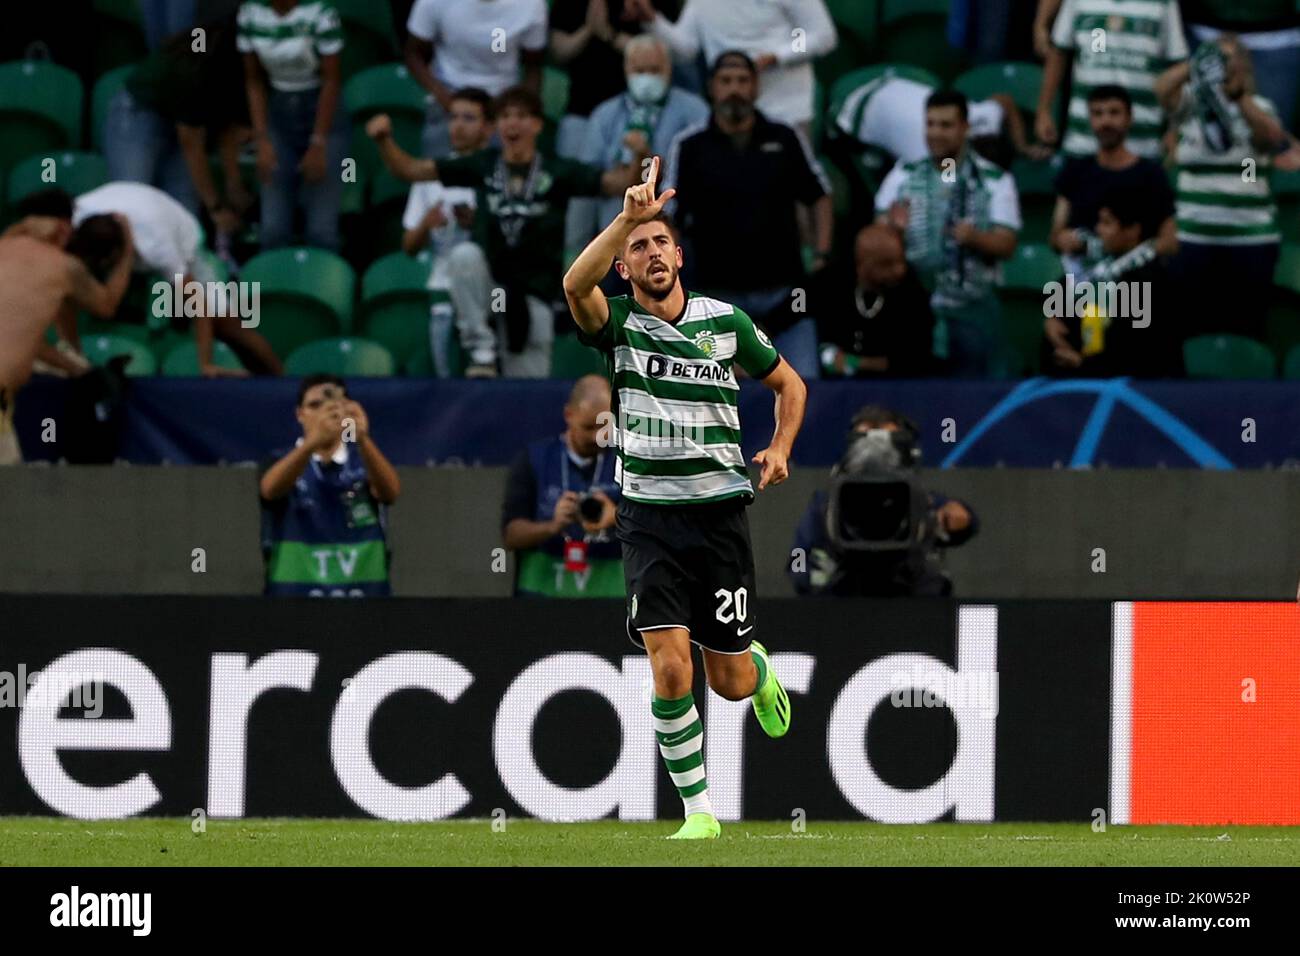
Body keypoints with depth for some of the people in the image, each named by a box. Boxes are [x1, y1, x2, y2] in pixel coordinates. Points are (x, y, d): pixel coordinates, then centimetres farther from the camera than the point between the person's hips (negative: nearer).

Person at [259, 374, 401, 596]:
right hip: (294, 593, -1)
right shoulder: (282, 463, 3)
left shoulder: (366, 462, 6)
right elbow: (270, 489, -22)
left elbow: (390, 491, -17)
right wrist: (312, 442, -42)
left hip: (364, 593, 1)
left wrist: (362, 440, -38)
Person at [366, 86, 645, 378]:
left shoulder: (556, 171, -3)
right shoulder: (483, 165, 1)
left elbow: (619, 183, -9)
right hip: (488, 282, 1)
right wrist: (384, 140, -15)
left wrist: (638, 158, -29)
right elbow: (410, 170, 2)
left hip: (534, 293, -1)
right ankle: (481, 349, -18)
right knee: (464, 254, -32)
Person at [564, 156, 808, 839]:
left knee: (731, 682, 6)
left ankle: (759, 666, 44)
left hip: (720, 509, 1)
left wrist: (780, 448, 0)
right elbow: (575, 284, -25)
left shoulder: (726, 321, 3)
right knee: (670, 670, -15)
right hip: (649, 518, -1)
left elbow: (788, 383, 17)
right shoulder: (618, 323, -2)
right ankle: (698, 812, -2)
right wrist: (628, 216, -31)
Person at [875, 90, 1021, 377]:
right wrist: (892, 227, -21)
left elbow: (1006, 245, -3)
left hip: (972, 309, -1)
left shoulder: (995, 181, 2)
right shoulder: (903, 176, 7)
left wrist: (974, 237, -23)